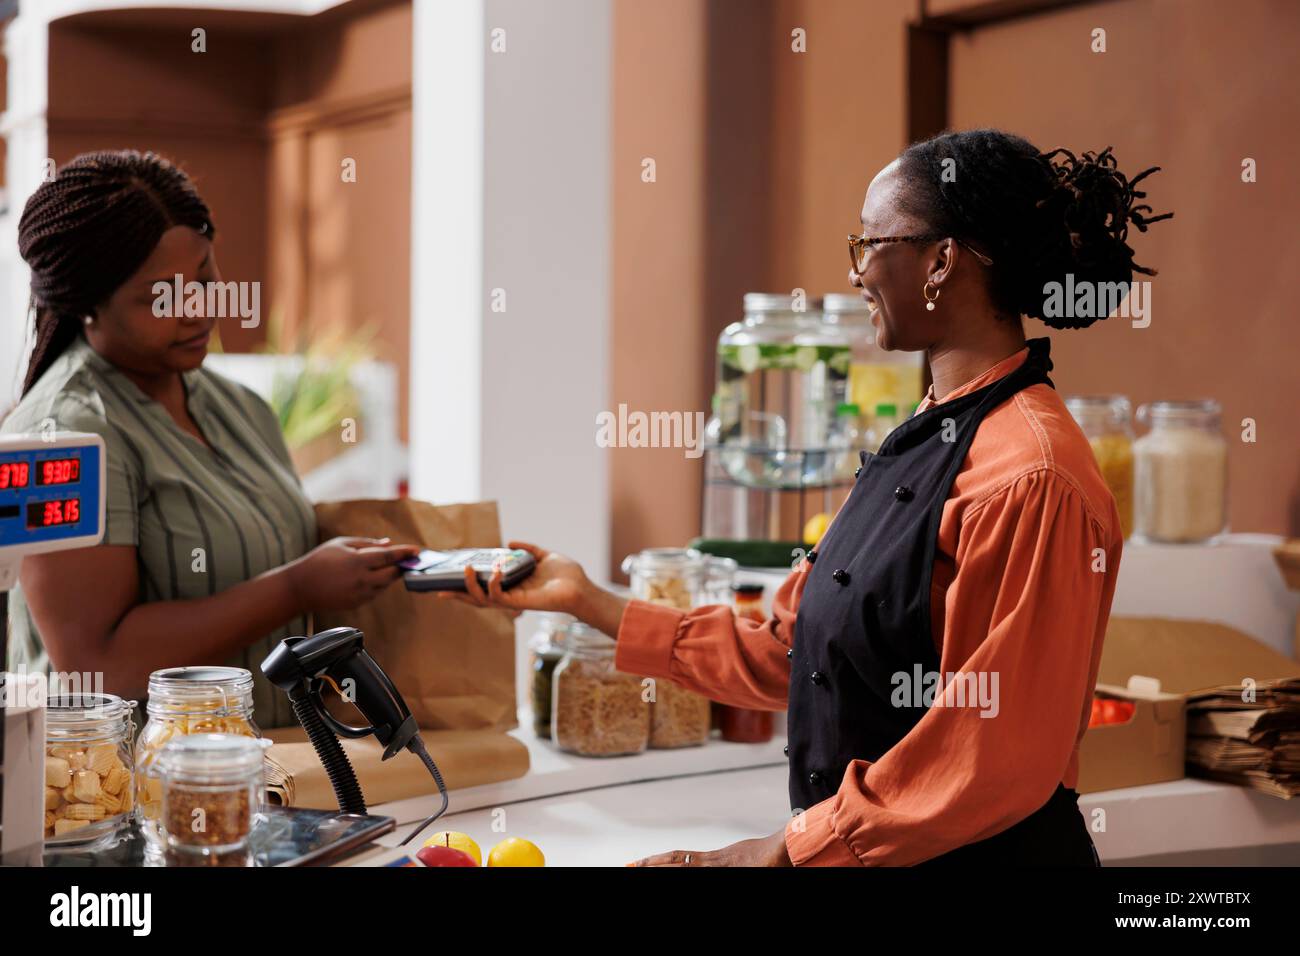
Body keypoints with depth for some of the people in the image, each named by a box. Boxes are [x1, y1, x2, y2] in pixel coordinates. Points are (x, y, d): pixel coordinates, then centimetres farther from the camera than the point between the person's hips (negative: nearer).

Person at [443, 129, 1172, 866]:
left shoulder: (1031, 477, -19)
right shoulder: (927, 441, 10)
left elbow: (993, 761, -20)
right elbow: (790, 652, 12)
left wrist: (783, 852, -15)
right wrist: (589, 603, 12)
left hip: (976, 852, -8)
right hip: (855, 845, 8)